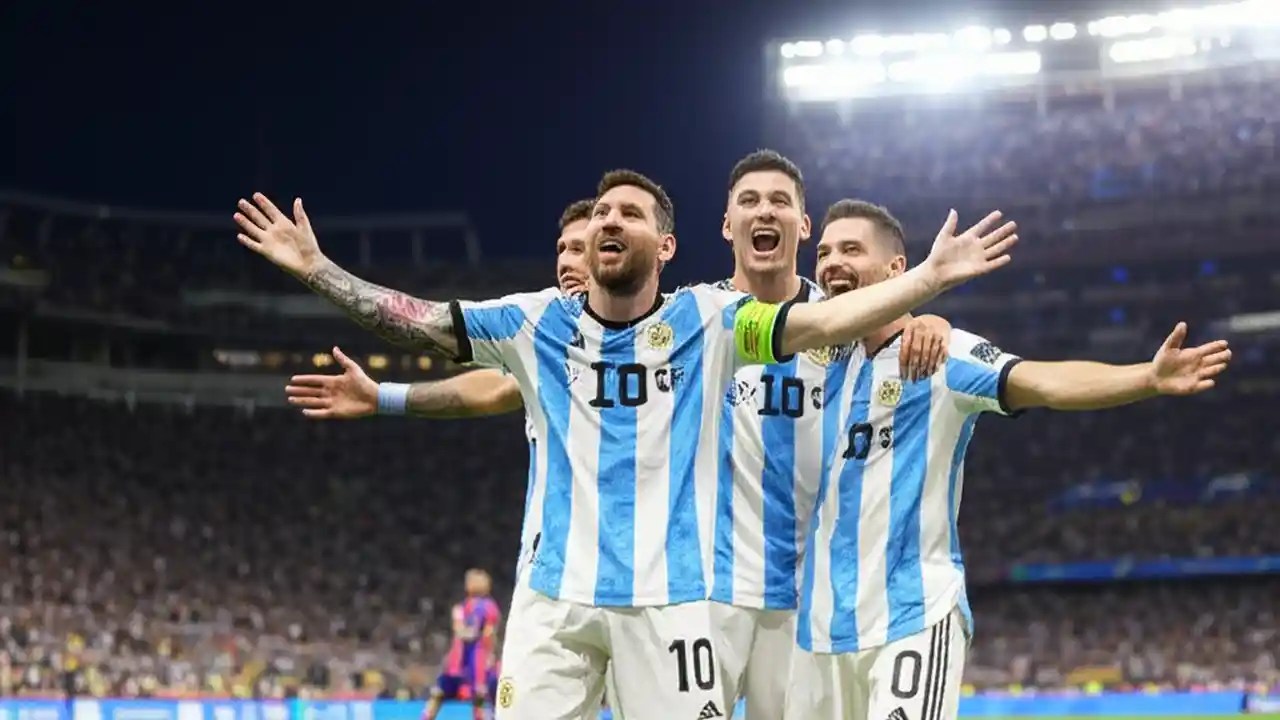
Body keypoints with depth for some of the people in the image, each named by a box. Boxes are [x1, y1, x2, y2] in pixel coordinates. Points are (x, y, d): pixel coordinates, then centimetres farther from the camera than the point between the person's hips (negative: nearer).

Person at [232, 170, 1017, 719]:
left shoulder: (706, 320, 0)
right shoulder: (538, 321, 6)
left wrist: (931, 277, -17)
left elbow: (826, 320, -8)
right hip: (559, 593, 2)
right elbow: (416, 318, 5)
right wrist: (316, 267, -1)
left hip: (667, 595, -2)